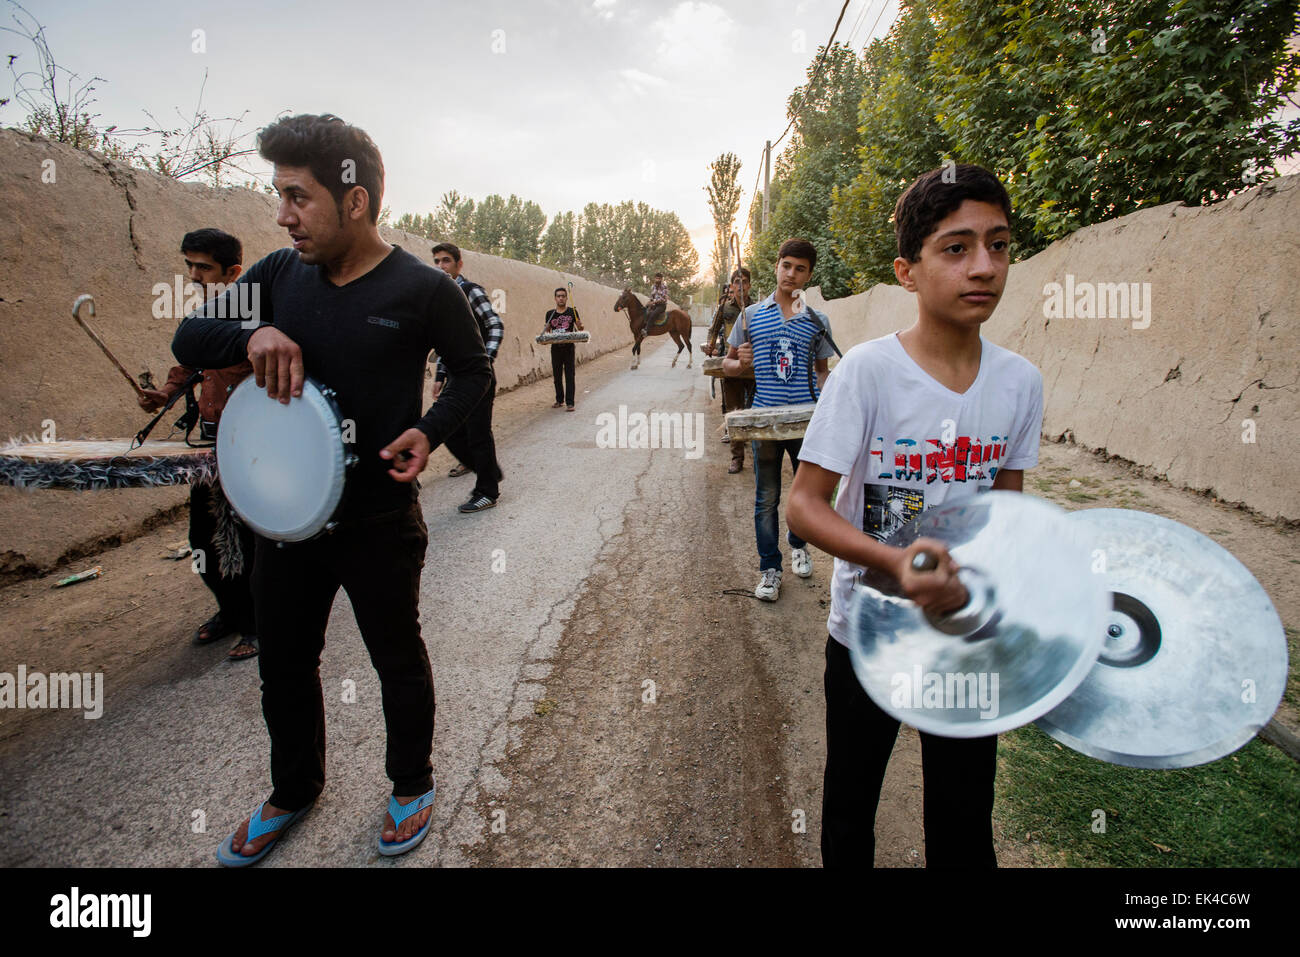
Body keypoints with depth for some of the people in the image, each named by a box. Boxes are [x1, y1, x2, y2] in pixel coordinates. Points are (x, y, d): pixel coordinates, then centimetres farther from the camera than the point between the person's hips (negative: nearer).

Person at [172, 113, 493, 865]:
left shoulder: (422, 290, -12)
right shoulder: (281, 274, 2)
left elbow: (475, 371, -1)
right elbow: (188, 340, 5)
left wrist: (429, 432, -18)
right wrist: (250, 334, -17)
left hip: (379, 524, -5)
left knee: (398, 660, 14)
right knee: (284, 662, 20)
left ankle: (413, 787, 39)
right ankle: (294, 790, 45)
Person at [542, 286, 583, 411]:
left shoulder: (572, 312, 3)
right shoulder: (550, 313, 8)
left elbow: (580, 327, 2)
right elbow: (546, 330, 10)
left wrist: (580, 326, -21)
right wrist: (544, 334, -12)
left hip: (569, 348, -2)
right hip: (555, 348, 3)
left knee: (569, 375, -5)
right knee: (557, 375, 9)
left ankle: (569, 403, -4)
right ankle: (559, 400, 22)